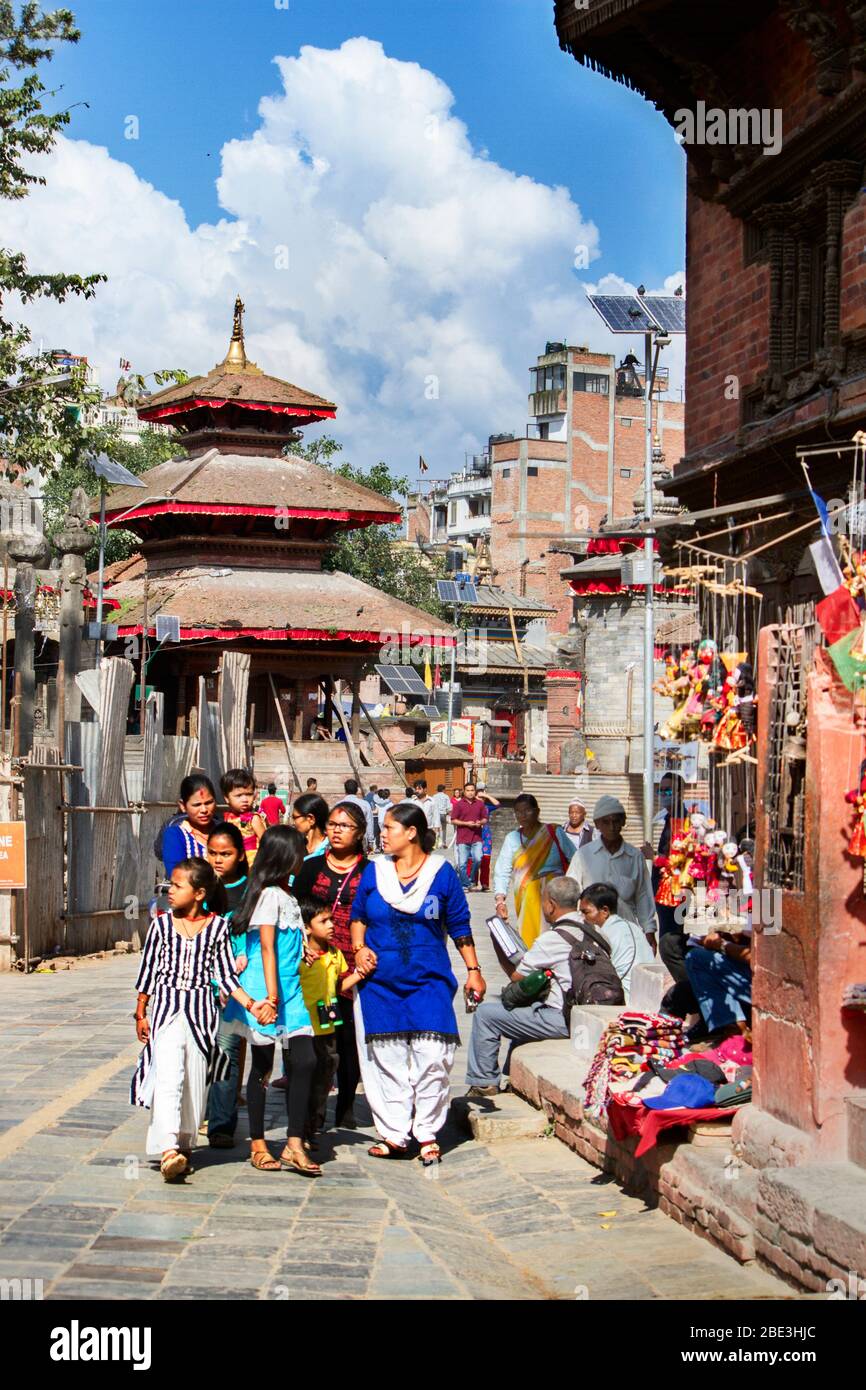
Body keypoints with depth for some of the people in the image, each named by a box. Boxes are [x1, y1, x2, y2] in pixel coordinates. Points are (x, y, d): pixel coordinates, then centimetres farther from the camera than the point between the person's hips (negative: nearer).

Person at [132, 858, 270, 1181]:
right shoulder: (161, 924, 3)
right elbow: (148, 970, 9)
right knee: (168, 1076, -15)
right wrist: (140, 1014, 9)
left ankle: (184, 1145, 23)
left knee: (195, 1080, 6)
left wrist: (251, 1004, -6)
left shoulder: (217, 926, 1)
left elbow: (225, 975, 5)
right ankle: (168, 1148, -24)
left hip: (202, 1009, 1)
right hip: (166, 1007, -1)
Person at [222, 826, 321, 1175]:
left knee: (304, 1061, -4)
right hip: (264, 992, -8)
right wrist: (271, 996, -20)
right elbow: (267, 947, -17)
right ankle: (258, 1146, 14)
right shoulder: (270, 894, -12)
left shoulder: (286, 895, 16)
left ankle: (294, 1144, -2)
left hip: (289, 991, 8)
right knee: (262, 1067, 3)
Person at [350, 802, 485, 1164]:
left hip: (429, 981, -2)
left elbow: (459, 925, 6)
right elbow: (357, 917, 15)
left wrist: (473, 969, 6)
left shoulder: (442, 872, 0)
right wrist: (359, 948, -3)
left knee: (431, 1058, -7)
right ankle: (394, 1135, 13)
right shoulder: (374, 871, 6)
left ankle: (427, 1134, 6)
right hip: (379, 982, 2)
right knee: (386, 1060, 4)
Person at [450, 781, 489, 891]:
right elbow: (453, 820, 0)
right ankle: (464, 885, 11)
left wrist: (480, 822, -6)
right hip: (463, 838, -2)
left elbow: (485, 818, 17)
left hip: (476, 838, 2)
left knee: (478, 859, -13)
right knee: (462, 863, -2)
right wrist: (466, 823, -12)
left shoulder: (480, 804, 12)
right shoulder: (458, 804, 3)